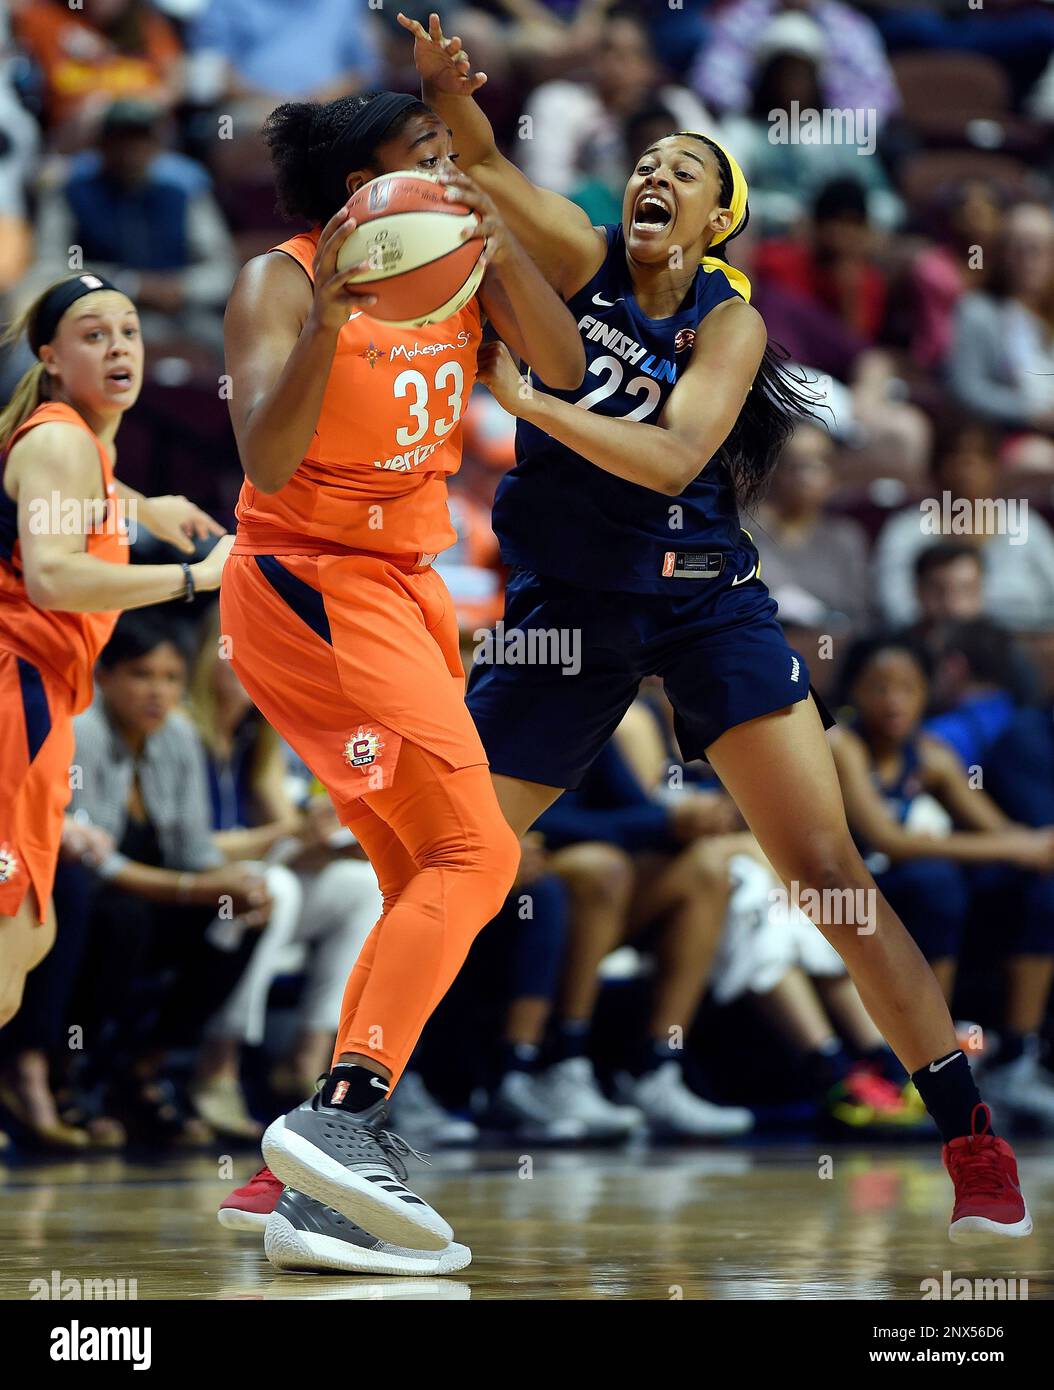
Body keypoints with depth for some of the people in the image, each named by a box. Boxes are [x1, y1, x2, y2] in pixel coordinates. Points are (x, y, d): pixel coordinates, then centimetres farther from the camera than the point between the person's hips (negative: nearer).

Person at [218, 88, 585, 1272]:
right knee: (472, 853, -21)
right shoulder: (282, 282, -13)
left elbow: (563, 365, -10)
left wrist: (500, 249, -24)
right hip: (310, 584, -9)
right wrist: (327, 320, -37)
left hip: (402, 585, 9)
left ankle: (334, 1167, 8)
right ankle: (340, 1116, -32)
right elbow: (268, 462, -25)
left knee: (426, 886, 8)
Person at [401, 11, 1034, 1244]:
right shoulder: (581, 262, 2)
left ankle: (972, 1139, -4)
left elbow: (672, 456, -17)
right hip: (564, 608, 2)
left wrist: (527, 398, -22)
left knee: (830, 871, -9)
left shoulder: (729, 321, -2)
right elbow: (485, 165, -15)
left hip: (702, 599, -2)